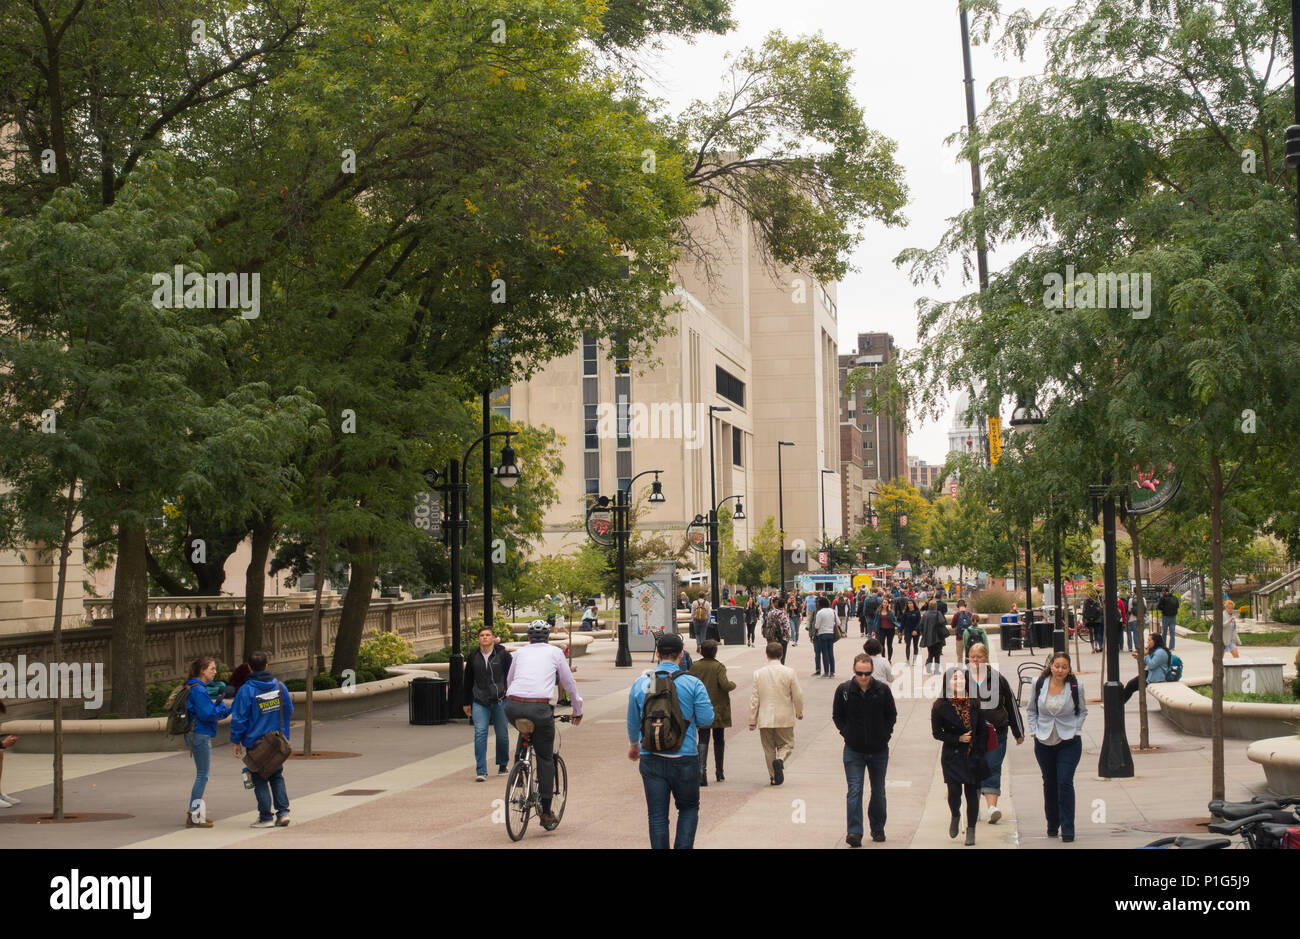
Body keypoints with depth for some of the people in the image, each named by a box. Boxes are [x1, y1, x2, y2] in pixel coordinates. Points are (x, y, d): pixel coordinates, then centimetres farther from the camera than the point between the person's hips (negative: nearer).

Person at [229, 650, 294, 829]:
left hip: (255, 742, -4)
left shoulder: (246, 690, -14)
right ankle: (283, 812, 7)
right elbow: (289, 710, 10)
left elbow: (239, 719, -11)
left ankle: (266, 817, 5)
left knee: (259, 780, 5)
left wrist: (236, 741, -2)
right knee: (277, 776, 16)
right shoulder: (279, 685, 1)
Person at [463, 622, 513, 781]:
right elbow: (467, 681, 17)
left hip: (500, 701, -1)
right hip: (479, 702, 1)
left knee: (502, 734, 6)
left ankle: (502, 765, 29)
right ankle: (481, 771, -12)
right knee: (480, 733, -11)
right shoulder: (473, 657, 8)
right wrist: (466, 703, 18)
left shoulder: (503, 655, 0)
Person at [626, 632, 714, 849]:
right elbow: (706, 719, -8)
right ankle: (683, 847, 3)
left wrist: (633, 744, 31)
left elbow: (633, 722, 12)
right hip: (684, 758, -2)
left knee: (657, 815, 7)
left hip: (650, 757, 2)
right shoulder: (693, 684, -7)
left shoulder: (640, 683, 2)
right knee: (689, 808, 15)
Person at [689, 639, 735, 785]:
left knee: (703, 740, 1)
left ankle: (702, 771, -16)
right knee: (719, 740, 14)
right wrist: (733, 684, 0)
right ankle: (719, 772, 22)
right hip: (718, 710, -2)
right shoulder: (719, 667, -11)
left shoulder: (695, 667, -1)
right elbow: (725, 685, -20)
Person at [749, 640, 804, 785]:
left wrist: (752, 720, 5)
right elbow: (798, 695, -2)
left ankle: (774, 777, 13)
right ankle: (780, 760, -18)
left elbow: (754, 699, -1)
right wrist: (799, 712, 15)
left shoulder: (758, 674, -4)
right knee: (786, 744, 12)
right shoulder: (789, 672, -8)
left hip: (765, 719, 1)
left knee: (769, 749, 13)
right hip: (785, 719, -1)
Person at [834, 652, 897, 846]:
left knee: (878, 792, 13)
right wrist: (847, 733, -2)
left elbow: (892, 715, 7)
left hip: (879, 750, 1)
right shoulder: (843, 690, -6)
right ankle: (854, 832, -12)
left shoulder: (883, 690, -6)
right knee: (854, 791, -10)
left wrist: (884, 734, -2)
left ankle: (877, 829, 29)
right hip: (853, 750, -1)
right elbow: (837, 716, 7)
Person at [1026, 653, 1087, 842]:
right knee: (1049, 783, 13)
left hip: (1069, 742, -2)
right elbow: (1031, 710, 10)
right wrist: (1034, 731, 0)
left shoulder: (1076, 686, -6)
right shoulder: (1039, 684, -3)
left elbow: (1082, 711, 8)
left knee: (1065, 782, -11)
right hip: (1044, 743, 2)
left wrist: (1075, 731, -3)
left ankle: (1068, 829, -5)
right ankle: (1052, 825, 29)